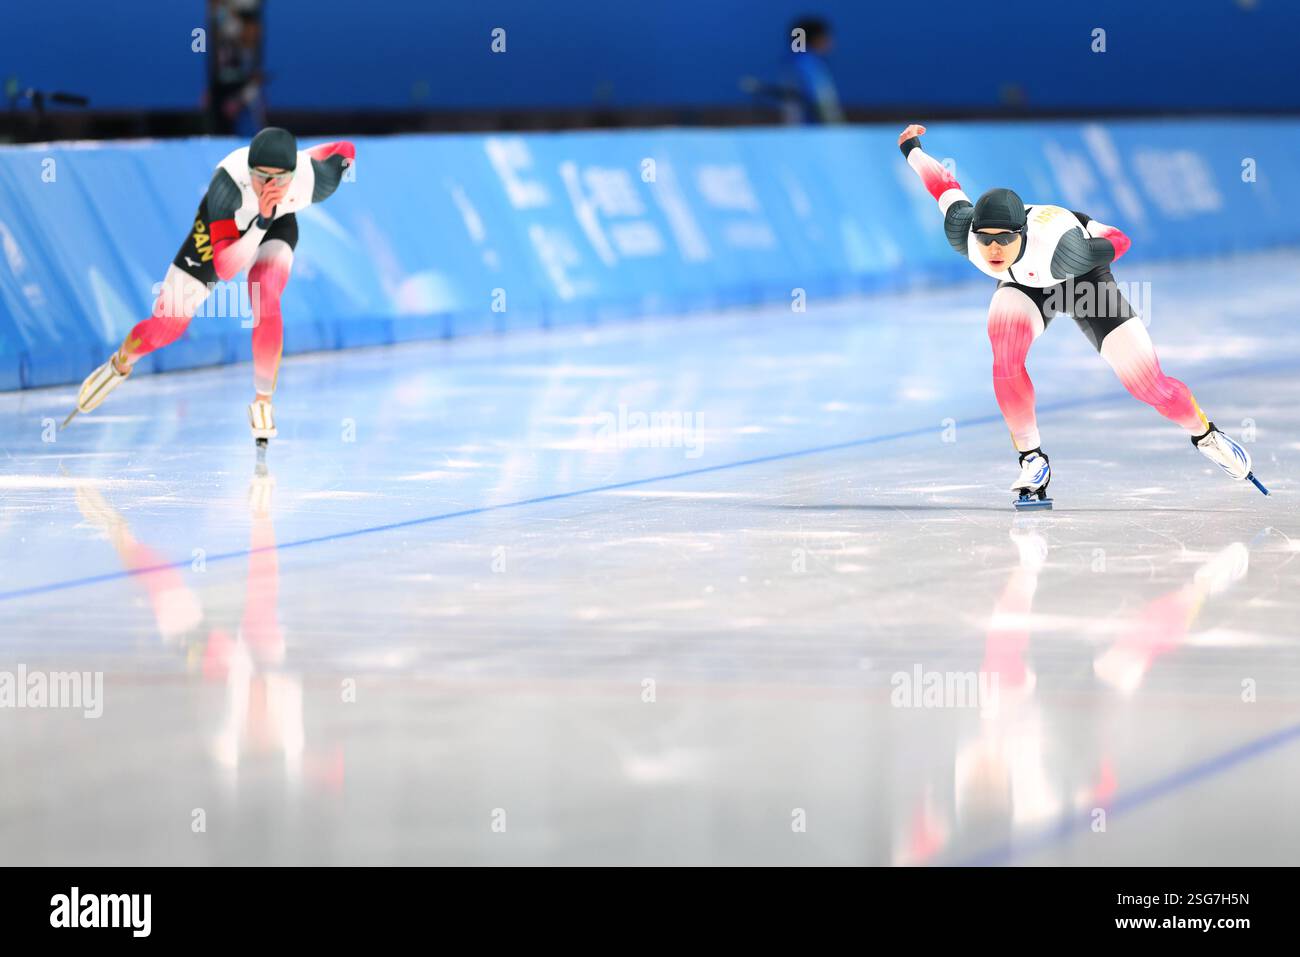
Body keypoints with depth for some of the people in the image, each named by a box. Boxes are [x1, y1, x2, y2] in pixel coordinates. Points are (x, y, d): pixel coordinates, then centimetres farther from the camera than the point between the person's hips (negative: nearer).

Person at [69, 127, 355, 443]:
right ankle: (119, 364, 36)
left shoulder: (315, 180, -36)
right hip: (221, 225, -1)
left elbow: (346, 150, -11)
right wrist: (261, 223, -57)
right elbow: (224, 268, -46)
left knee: (266, 301, -30)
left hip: (278, 225, 1)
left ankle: (262, 402, -10)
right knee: (165, 328, 1)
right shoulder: (228, 182, -44)